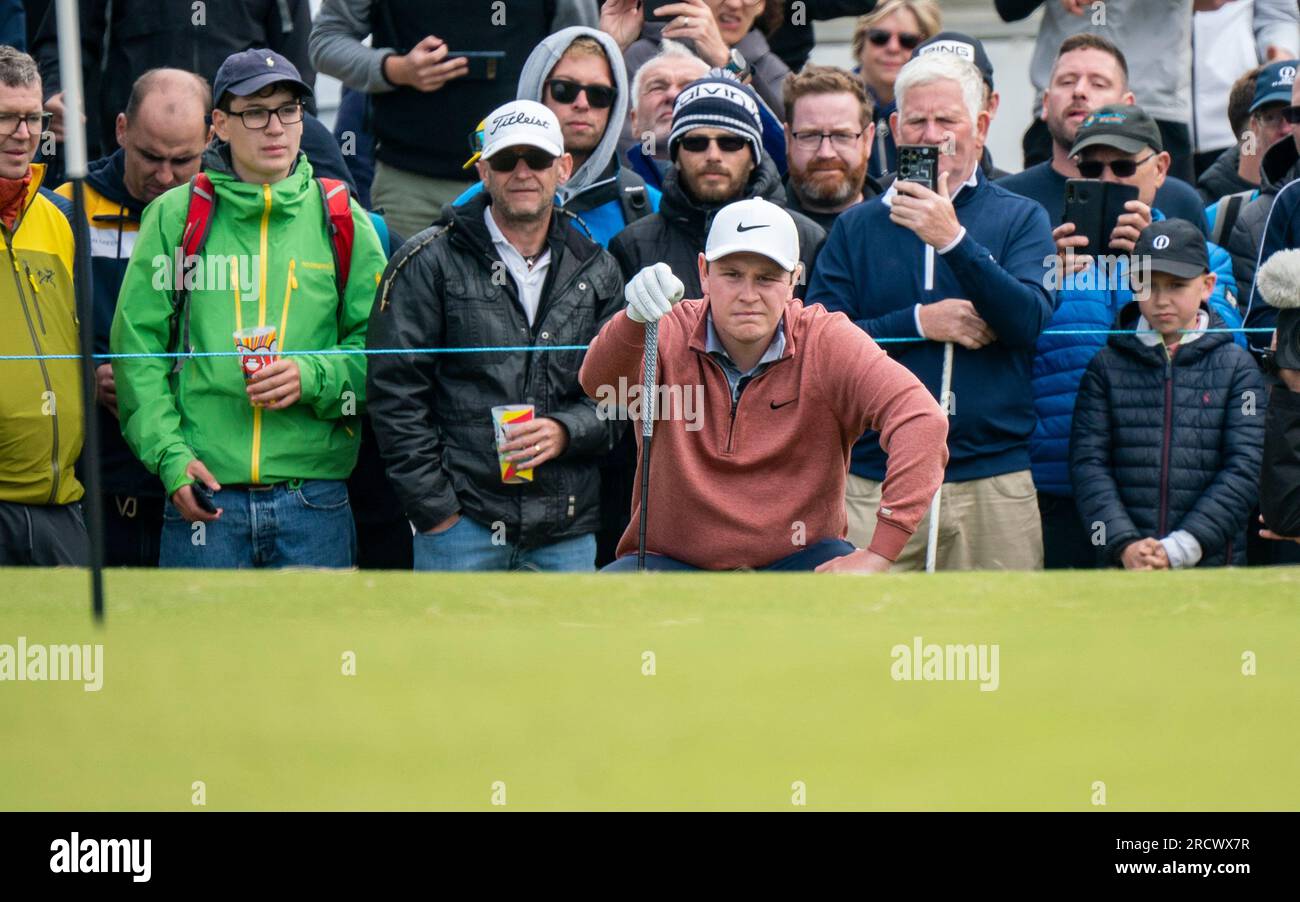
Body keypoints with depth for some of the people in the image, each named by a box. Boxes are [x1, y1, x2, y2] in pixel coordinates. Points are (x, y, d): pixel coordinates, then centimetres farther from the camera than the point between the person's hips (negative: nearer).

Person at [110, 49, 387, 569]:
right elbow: (137, 347, 3)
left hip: (314, 495, 1)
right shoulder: (174, 217, 5)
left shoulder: (340, 220, 8)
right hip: (204, 490, -1)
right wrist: (169, 455, -8)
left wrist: (313, 377, -12)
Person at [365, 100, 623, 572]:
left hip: (567, 533, 3)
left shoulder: (597, 272, 13)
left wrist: (566, 431, -9)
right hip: (461, 527, -3)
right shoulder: (429, 264, 2)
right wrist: (435, 510, -7)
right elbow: (395, 396, -1)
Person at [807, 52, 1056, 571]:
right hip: (875, 483, 0)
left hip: (993, 483, 0)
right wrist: (920, 322, -8)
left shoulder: (1020, 220, 10)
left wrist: (954, 239, -19)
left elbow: (1028, 320, -8)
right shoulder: (856, 227, 13)